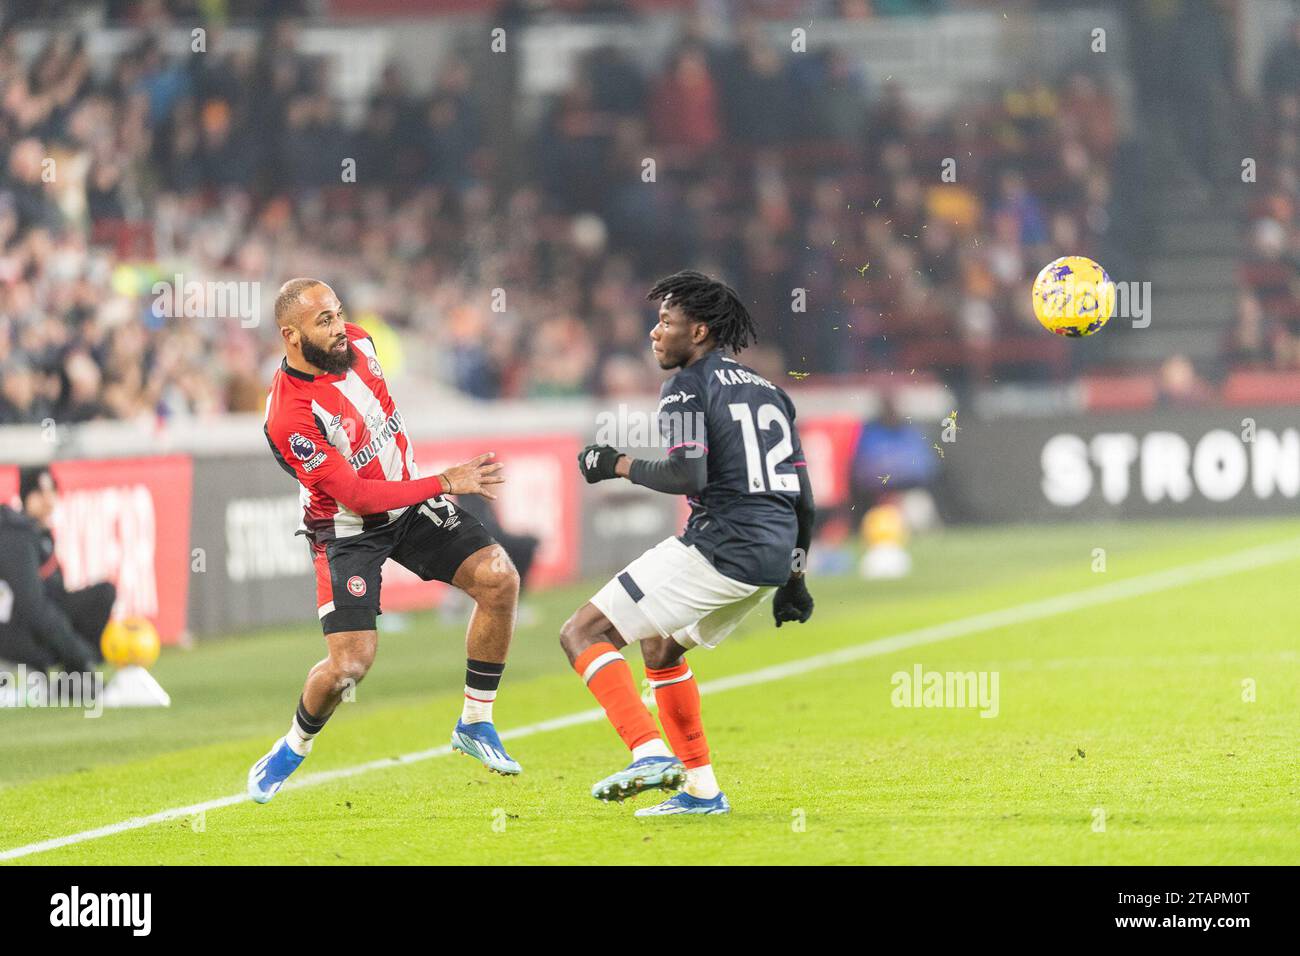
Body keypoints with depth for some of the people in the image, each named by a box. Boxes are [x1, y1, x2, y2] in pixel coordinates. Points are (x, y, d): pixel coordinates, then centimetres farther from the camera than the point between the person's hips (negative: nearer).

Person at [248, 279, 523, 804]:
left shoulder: (356, 342, -7)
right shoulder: (289, 417, -29)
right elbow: (356, 495, -27)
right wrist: (446, 483, -27)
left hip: (411, 500, 6)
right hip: (347, 528, -6)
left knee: (499, 578, -12)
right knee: (349, 663, -16)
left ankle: (475, 723, 3)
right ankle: (293, 749, 16)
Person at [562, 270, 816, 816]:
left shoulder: (688, 387, -4)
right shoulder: (767, 391, 21)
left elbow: (687, 474, -19)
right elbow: (801, 498, 20)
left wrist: (619, 465, -3)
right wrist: (794, 578, 26)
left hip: (719, 548, -9)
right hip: (774, 557, 9)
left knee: (583, 634, -4)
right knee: (660, 646, 30)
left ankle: (652, 754, -22)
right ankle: (702, 790, 25)